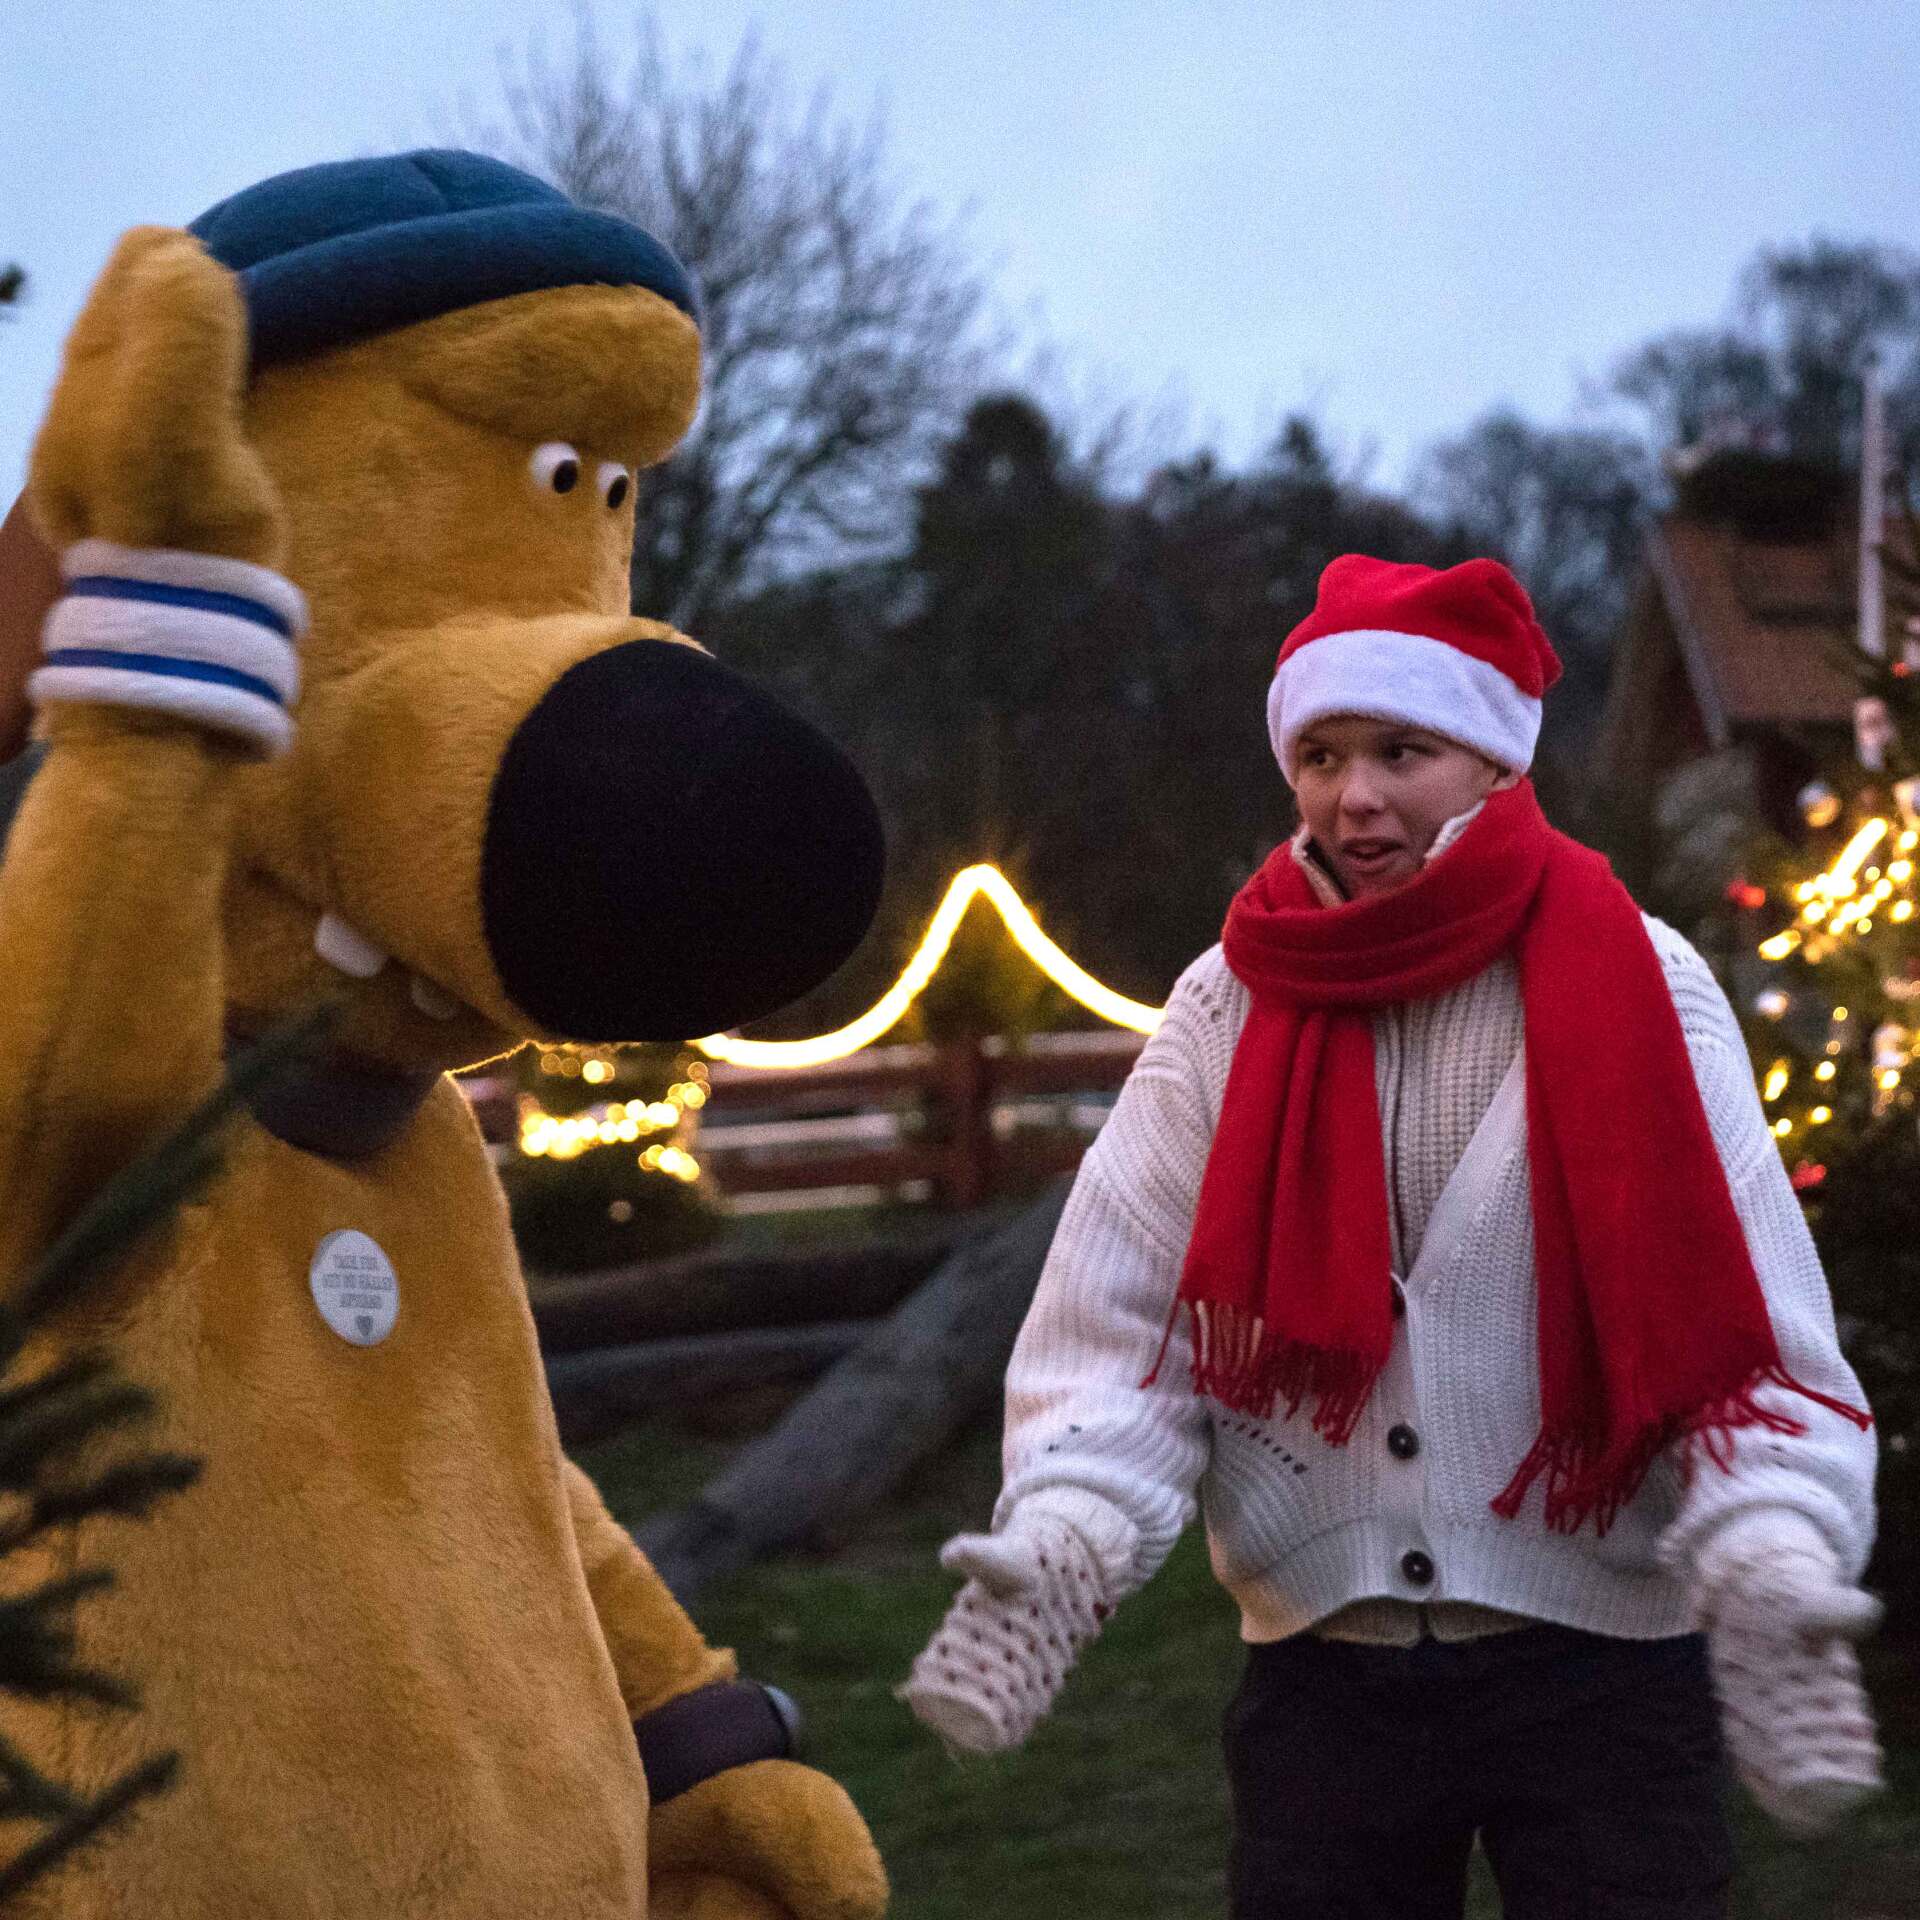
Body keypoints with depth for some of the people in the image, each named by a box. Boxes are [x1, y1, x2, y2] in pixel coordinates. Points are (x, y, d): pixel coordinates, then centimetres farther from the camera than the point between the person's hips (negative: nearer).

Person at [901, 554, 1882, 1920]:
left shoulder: (1636, 987, -5)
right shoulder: (1230, 1008, 0)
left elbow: (1744, 1333, -9)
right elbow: (1123, 1326, -3)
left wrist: (1767, 1560, -25)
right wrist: (1067, 1533, -20)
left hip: (1600, 1662, -2)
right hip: (1321, 1670, 2)